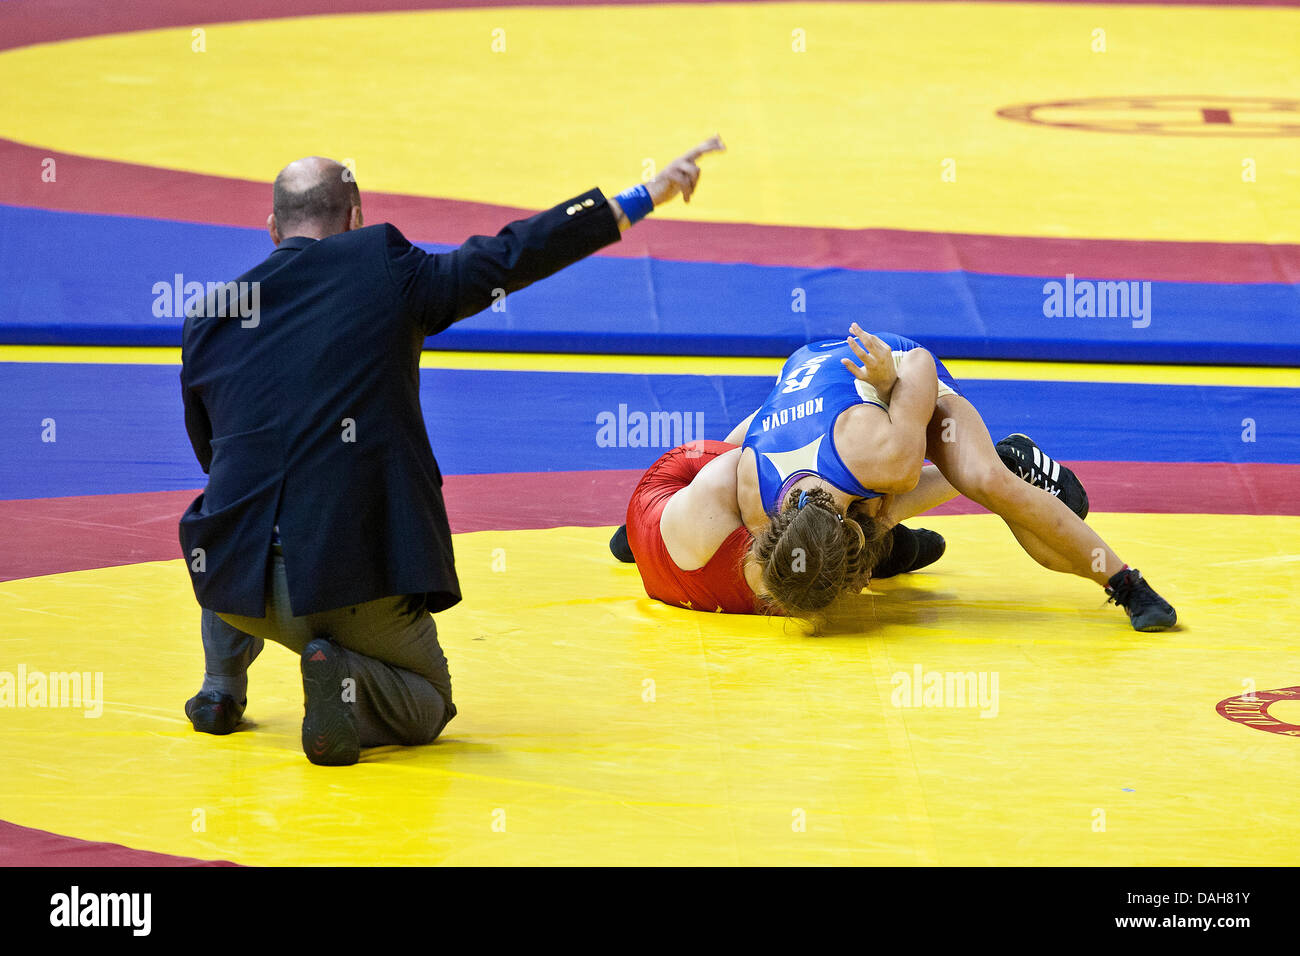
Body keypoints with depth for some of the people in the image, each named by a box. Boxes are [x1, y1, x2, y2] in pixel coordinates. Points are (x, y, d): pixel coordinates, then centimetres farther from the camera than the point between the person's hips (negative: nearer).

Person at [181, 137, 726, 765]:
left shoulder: (207, 318, 10)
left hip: (241, 578, 3)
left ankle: (221, 686, 28)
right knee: (427, 706, 22)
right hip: (362, 572, -3)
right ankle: (350, 682, -10)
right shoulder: (385, 272, 1)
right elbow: (515, 255, 3)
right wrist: (644, 196, 11)